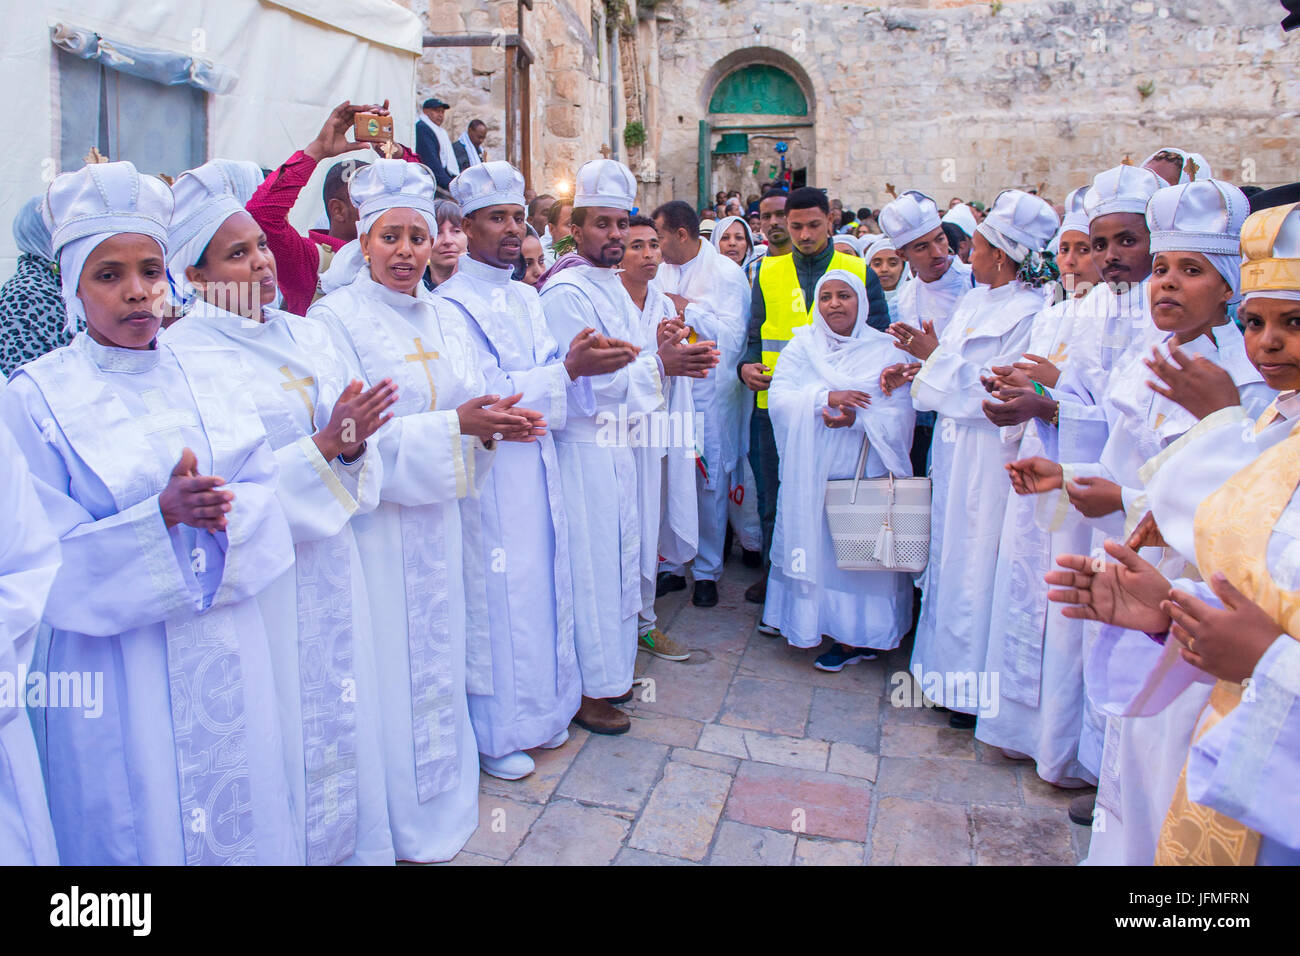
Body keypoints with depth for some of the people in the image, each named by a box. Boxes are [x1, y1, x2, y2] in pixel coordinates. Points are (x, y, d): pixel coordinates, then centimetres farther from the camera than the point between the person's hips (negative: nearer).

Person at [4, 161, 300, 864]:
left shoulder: (214, 374, 4)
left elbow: (272, 494, 1)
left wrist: (225, 511, -20)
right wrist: (163, 515, -25)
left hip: (230, 653, 3)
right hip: (120, 664, -3)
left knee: (246, 816, 15)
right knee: (139, 825, 11)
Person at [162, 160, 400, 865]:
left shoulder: (305, 336, 7)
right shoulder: (182, 353, -11)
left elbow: (354, 447, 6)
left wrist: (354, 442, -16)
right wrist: (324, 445, -23)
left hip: (330, 566, 6)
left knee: (341, 712, 15)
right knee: (285, 731, 7)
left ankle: (351, 840, 35)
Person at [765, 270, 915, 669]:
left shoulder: (886, 349, 5)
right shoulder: (801, 345, 9)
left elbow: (901, 412, -3)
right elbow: (778, 399, -4)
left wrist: (858, 417, -20)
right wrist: (825, 398, -19)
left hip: (867, 470, -1)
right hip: (812, 473, 1)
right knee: (818, 545, 1)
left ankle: (856, 632, 10)